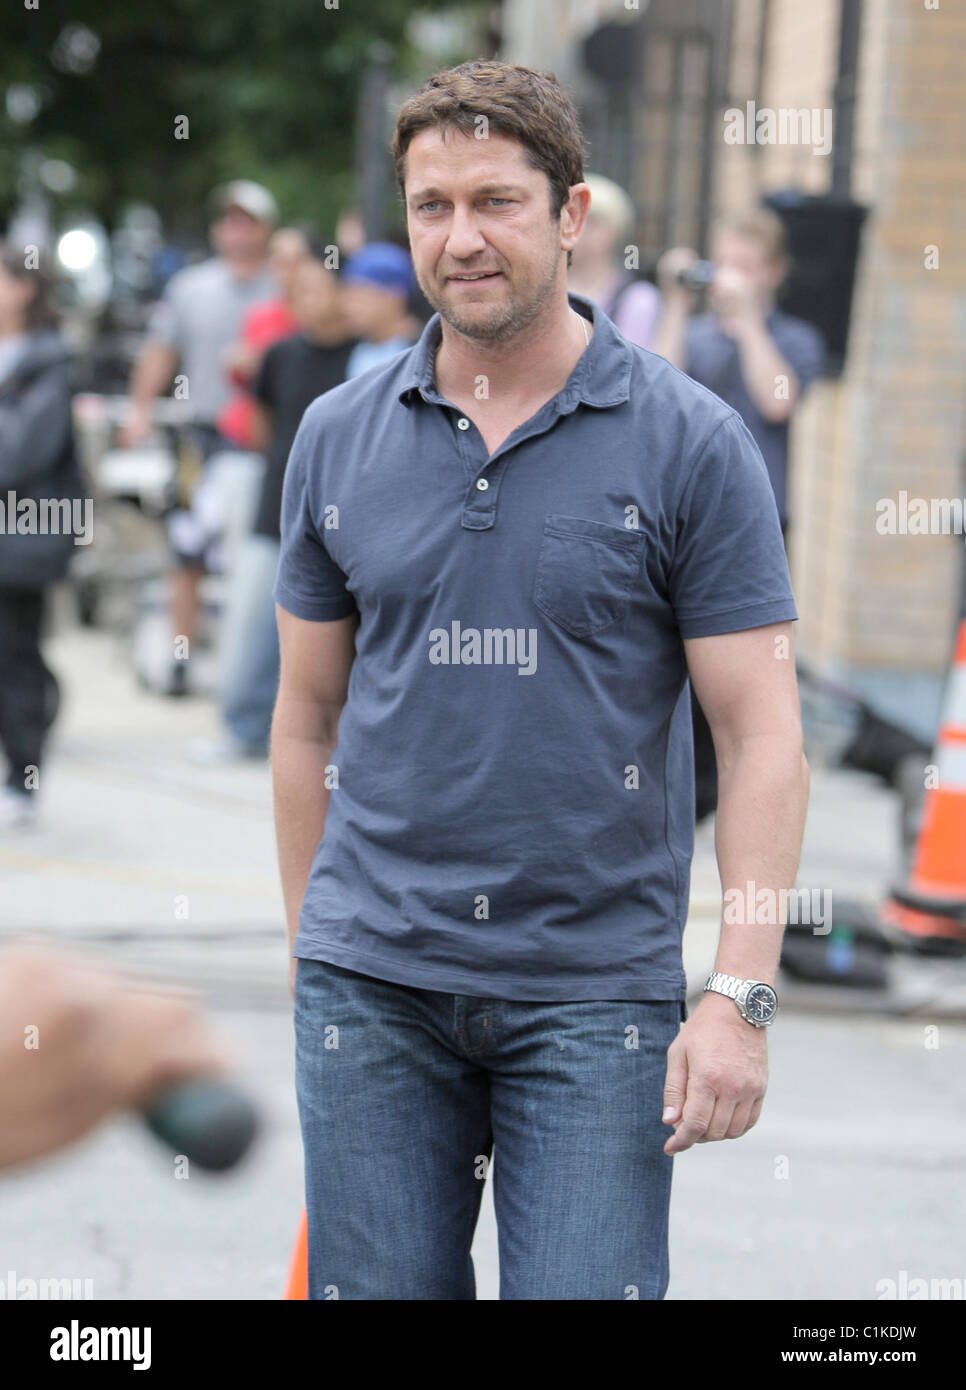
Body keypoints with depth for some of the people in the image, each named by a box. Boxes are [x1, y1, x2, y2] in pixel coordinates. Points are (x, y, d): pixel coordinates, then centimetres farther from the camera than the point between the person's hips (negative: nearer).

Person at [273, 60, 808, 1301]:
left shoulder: (690, 444, -4)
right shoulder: (338, 438, 6)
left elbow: (761, 734, -6)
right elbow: (309, 717, 13)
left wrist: (740, 996, -13)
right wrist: (305, 949, 12)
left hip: (595, 989, -3)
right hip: (372, 978, 3)